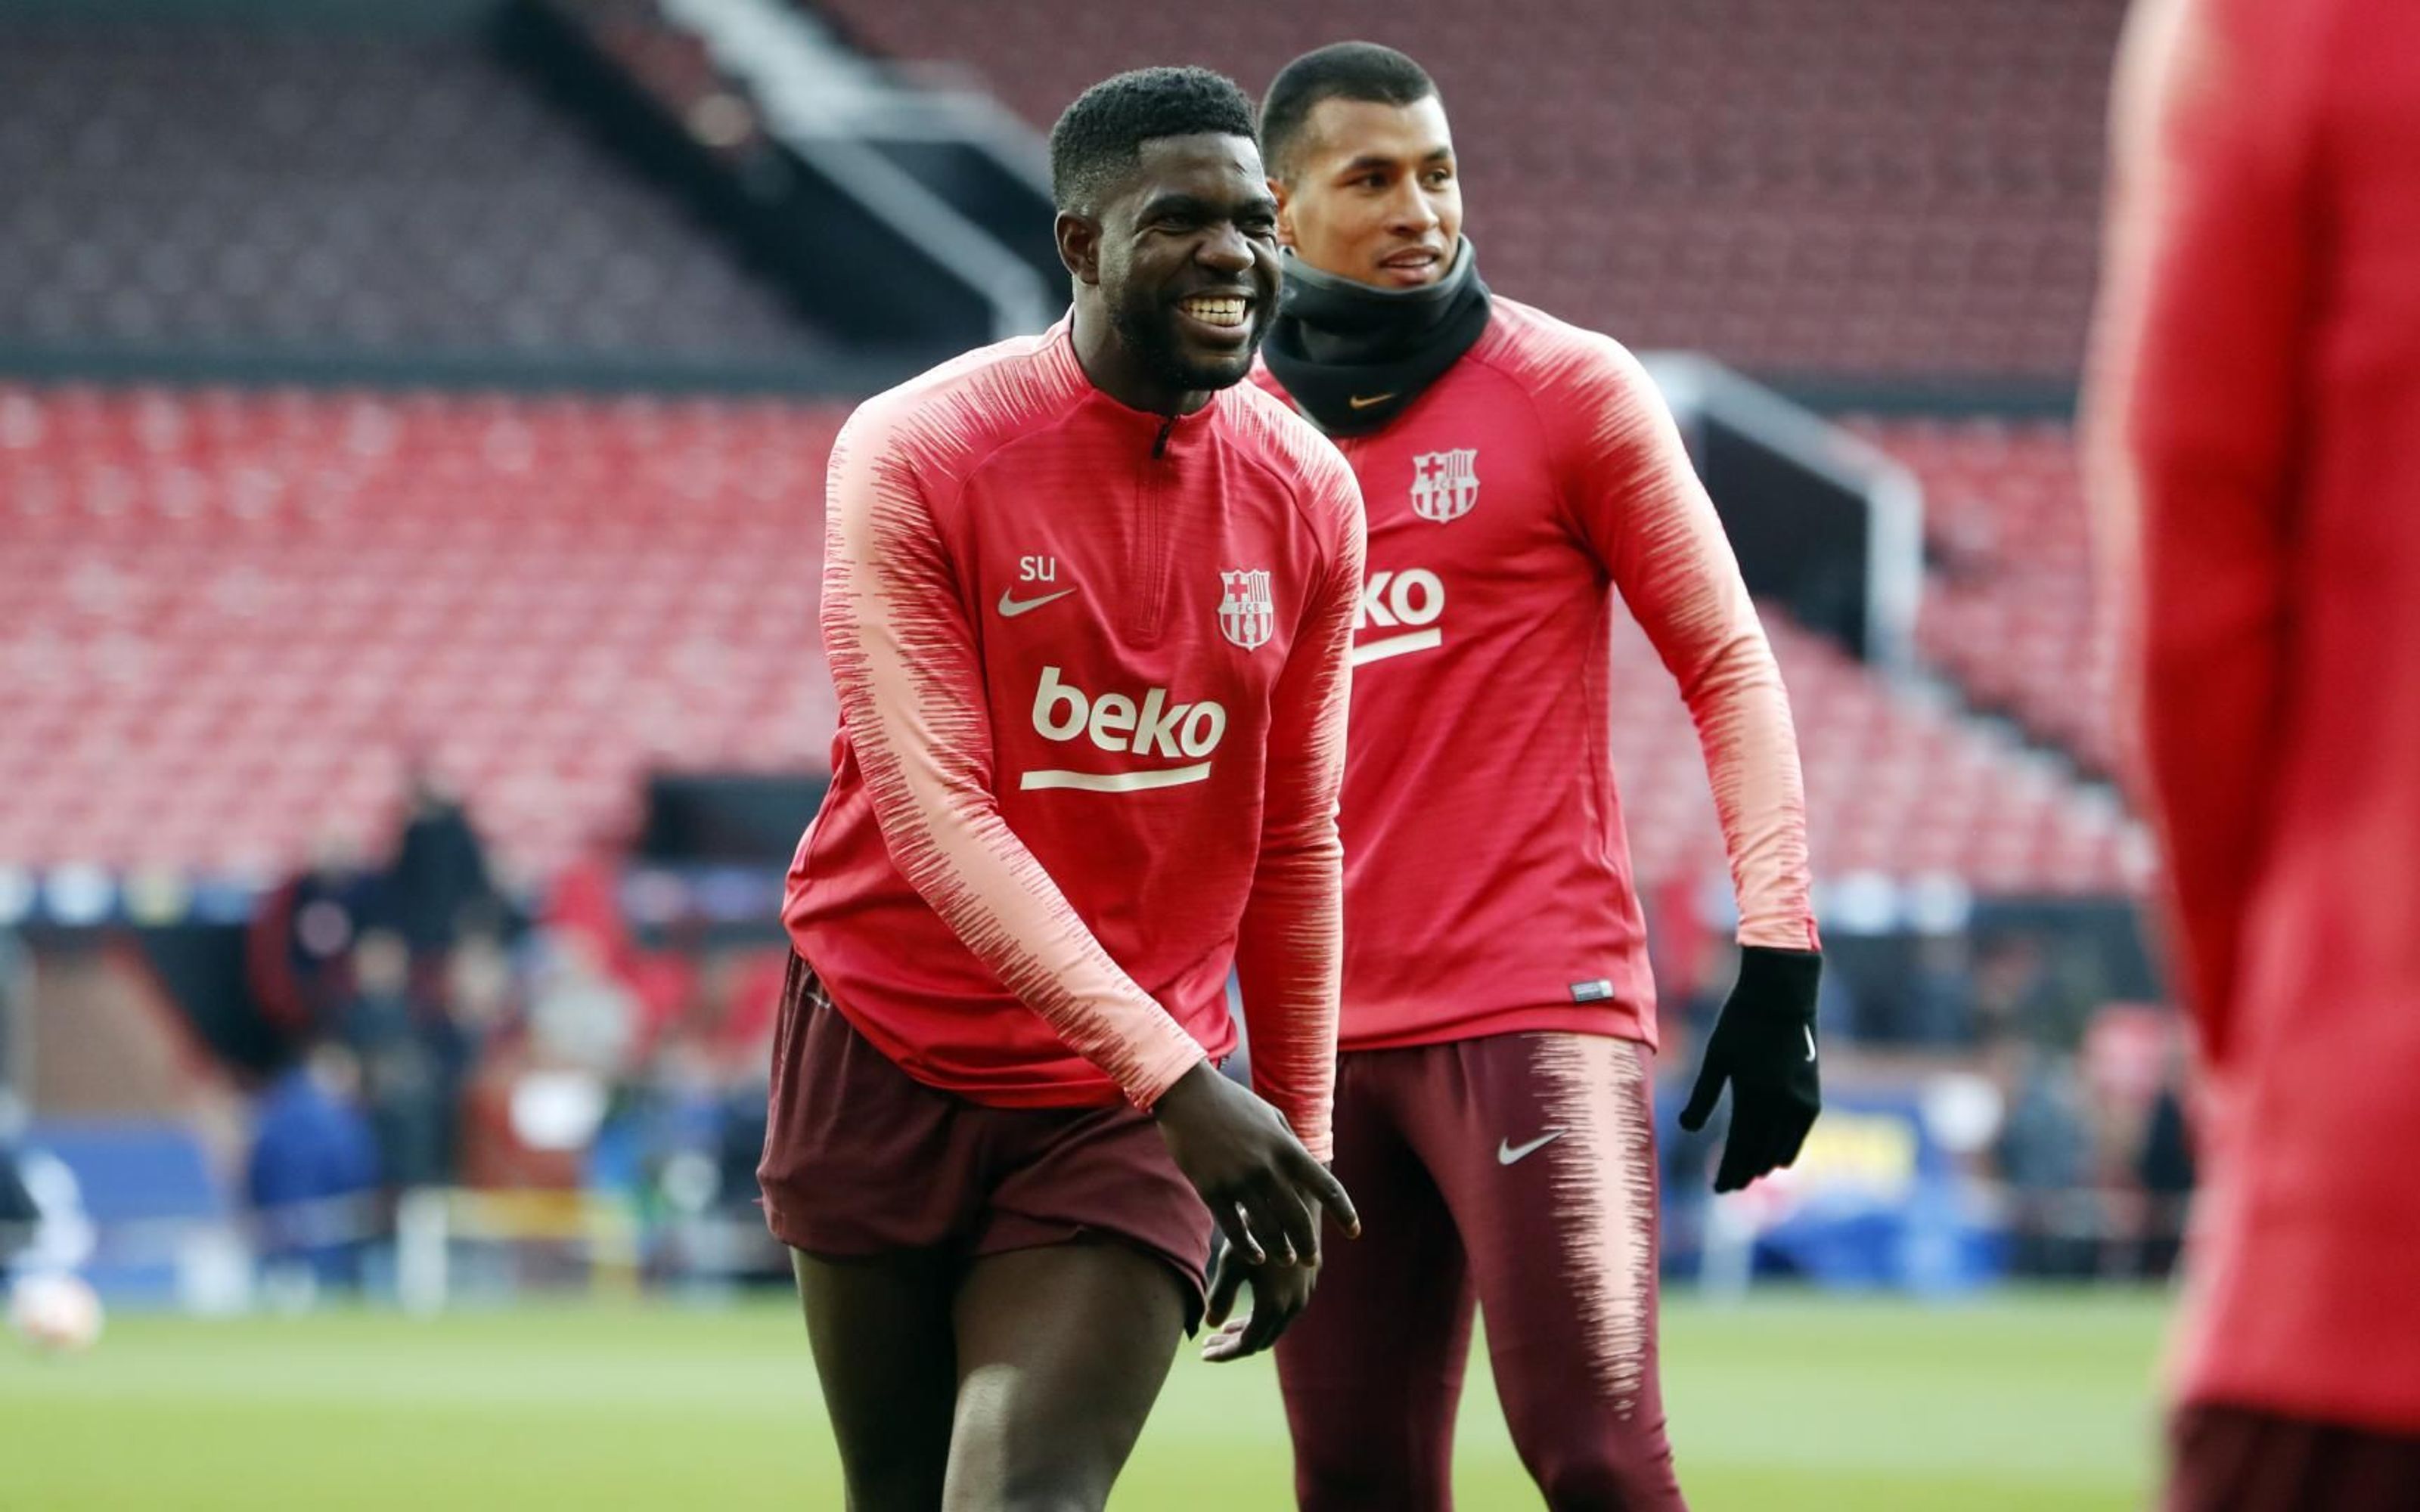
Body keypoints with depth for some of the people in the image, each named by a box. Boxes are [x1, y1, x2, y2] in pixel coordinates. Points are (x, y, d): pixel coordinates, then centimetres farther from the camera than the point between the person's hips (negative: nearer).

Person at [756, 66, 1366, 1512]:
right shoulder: (915, 456, -12)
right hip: (889, 1058, -1)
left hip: (1129, 1116, 1)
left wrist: (1297, 1151, 12)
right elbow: (937, 819, -19)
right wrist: (1174, 1074, -27)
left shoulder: (1310, 498, 0)